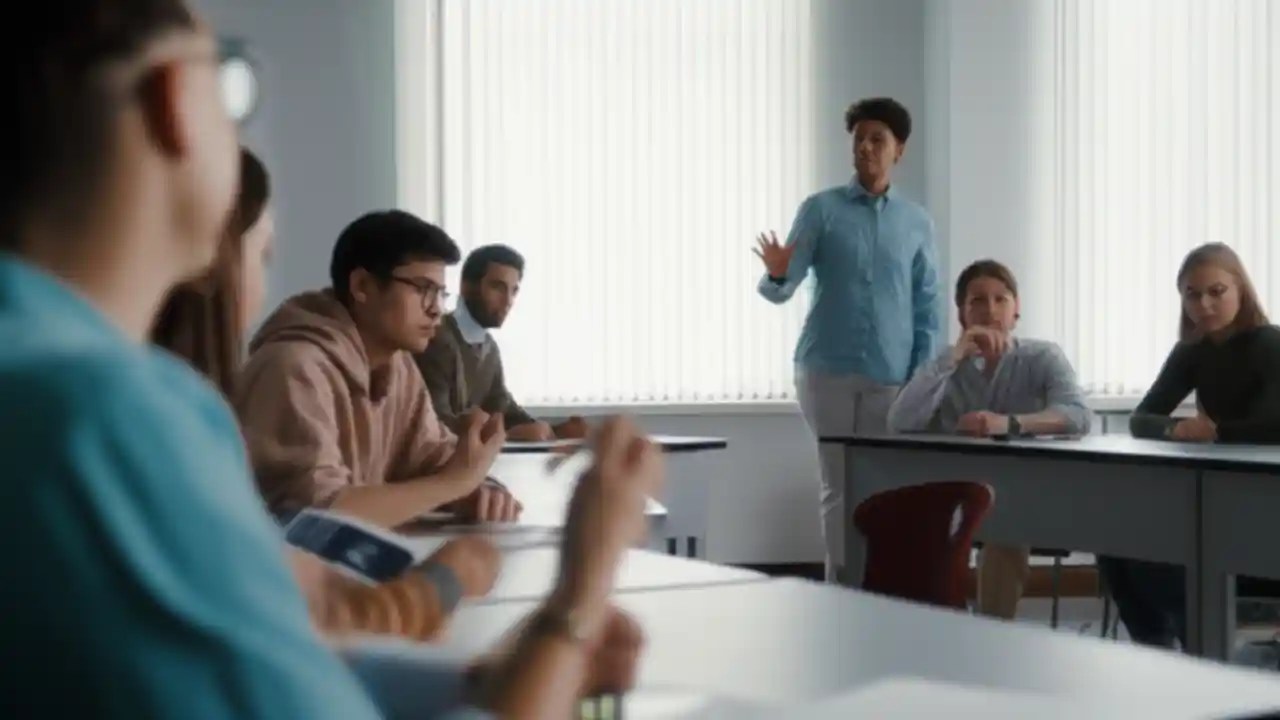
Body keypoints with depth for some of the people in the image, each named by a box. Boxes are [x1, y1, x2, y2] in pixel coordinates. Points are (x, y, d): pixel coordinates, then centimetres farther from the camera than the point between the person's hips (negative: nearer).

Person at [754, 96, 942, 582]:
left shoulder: (917, 223, 8)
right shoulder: (821, 210, 1)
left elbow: (927, 307, 9)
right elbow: (784, 288, -5)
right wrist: (777, 274, -29)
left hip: (891, 377, 1)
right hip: (827, 371, -1)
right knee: (840, 485, 2)